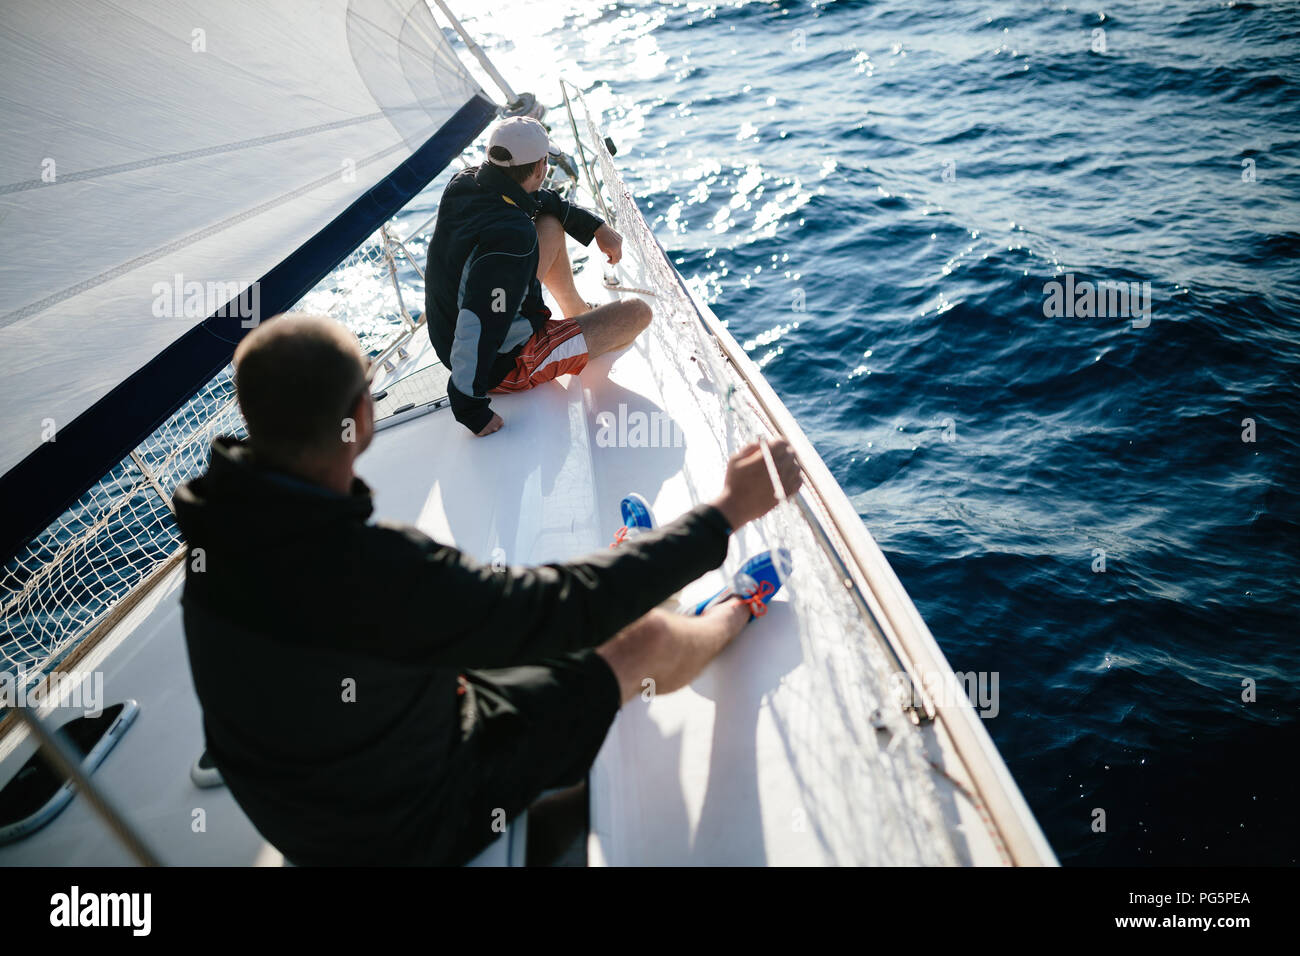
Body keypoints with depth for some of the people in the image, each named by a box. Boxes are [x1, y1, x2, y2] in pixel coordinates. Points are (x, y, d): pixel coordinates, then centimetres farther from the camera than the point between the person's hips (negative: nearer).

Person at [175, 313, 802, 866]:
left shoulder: (225, 515, -17)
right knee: (649, 638, 1)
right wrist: (726, 511, -21)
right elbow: (571, 608, -31)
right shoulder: (366, 569, -40)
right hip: (404, 826, -7)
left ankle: (630, 563, 48)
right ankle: (737, 610, 35)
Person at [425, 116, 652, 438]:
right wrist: (472, 411, -28)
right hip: (506, 365, -8)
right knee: (638, 313, 2)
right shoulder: (513, 238, -36)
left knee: (551, 225, 17)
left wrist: (597, 227, 9)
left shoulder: (464, 183, -9)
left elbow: (540, 200, 12)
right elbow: (477, 330, -38)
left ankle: (577, 311, 39)